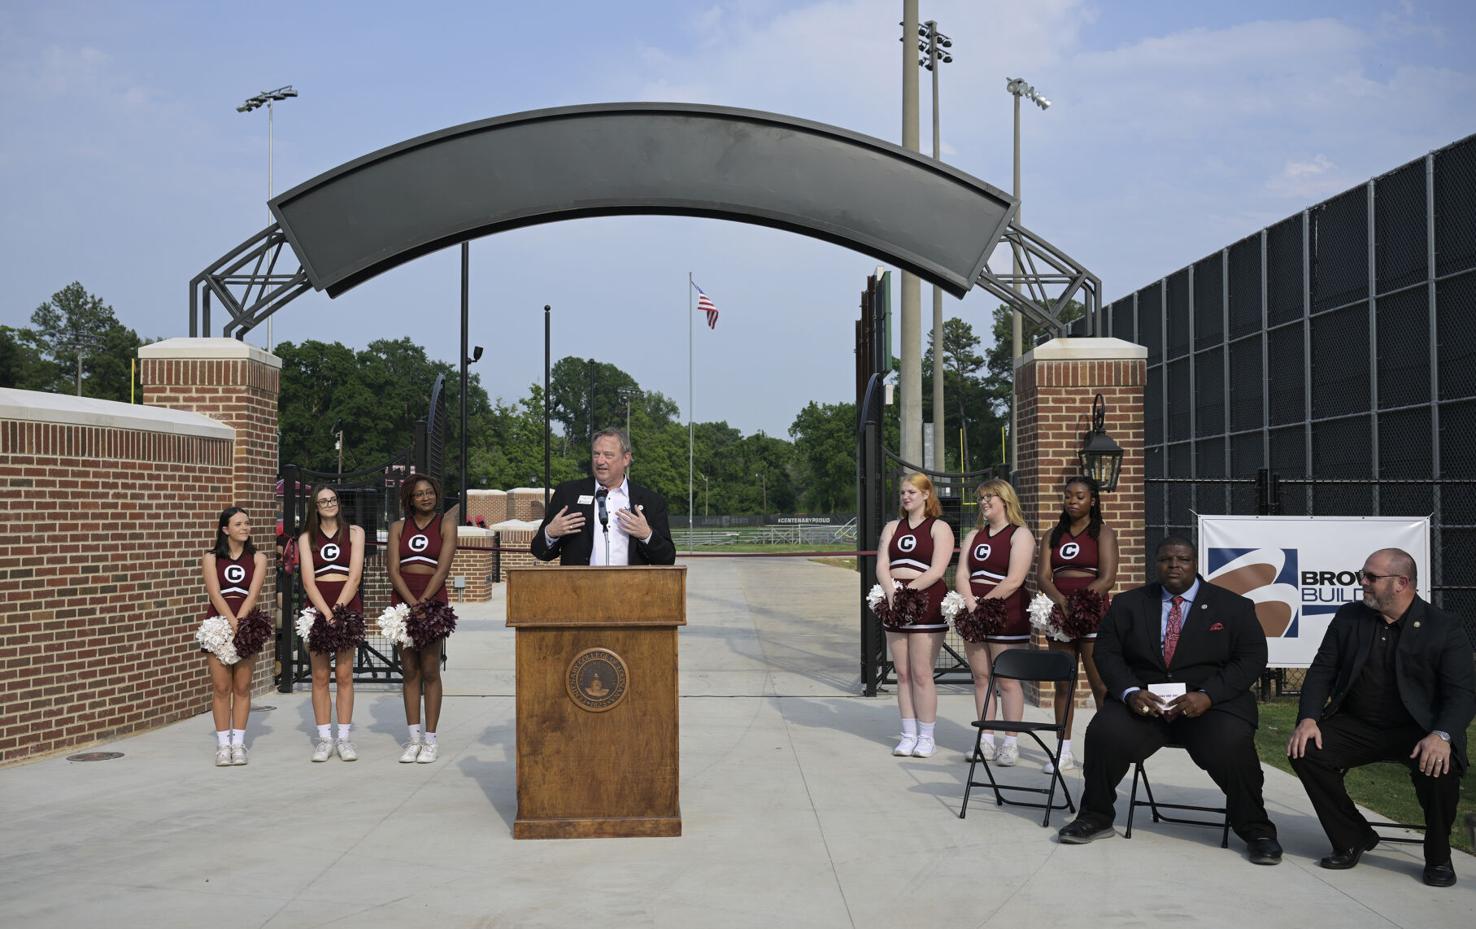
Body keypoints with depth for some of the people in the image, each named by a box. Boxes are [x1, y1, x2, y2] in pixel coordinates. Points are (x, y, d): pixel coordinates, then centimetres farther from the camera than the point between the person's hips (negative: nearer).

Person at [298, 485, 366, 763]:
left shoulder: (354, 533, 7)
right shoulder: (306, 538, 10)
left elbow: (355, 576, -2)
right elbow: (308, 581, 0)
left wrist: (337, 609, -14)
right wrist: (326, 613, -14)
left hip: (347, 605, -1)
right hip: (317, 606, 1)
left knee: (344, 675, -3)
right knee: (320, 676, 0)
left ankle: (344, 737, 1)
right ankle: (324, 738, 4)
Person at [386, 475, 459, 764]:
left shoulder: (445, 524, 4)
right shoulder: (398, 528, 10)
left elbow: (442, 569, -5)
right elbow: (393, 570, 1)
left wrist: (424, 601, -15)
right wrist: (412, 603, -13)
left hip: (432, 599, -2)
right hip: (402, 599, 3)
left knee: (430, 670, -4)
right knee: (410, 671, 4)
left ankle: (430, 739, 0)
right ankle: (414, 738, 8)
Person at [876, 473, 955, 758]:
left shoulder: (939, 528, 2)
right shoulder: (892, 528, 17)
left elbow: (937, 570, -10)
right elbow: (881, 566, 4)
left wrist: (908, 590, -19)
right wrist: (891, 592, -14)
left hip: (926, 602, -5)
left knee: (921, 673, -6)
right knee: (902, 673, 6)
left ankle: (926, 737, 1)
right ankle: (909, 735, 12)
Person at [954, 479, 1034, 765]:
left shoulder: (1020, 535, -3)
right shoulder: (974, 535, 17)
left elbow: (1014, 580, -14)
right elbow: (961, 574, 6)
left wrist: (985, 603, -17)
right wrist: (970, 603, -11)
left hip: (1007, 616, -6)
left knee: (1007, 681, -3)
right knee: (981, 677, 8)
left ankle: (1011, 743, 2)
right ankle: (986, 740, 14)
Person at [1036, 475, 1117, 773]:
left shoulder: (1103, 533, 1)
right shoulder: (1054, 534, 14)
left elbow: (1107, 579, -10)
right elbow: (1043, 576, 3)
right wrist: (1060, 599, -17)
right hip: (1059, 614, 5)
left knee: (1101, 685, -5)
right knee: (1063, 684, 6)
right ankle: (1064, 752, 10)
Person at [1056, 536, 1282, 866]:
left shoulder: (1233, 607, 6)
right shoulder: (1128, 604, 12)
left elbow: (1252, 658, -2)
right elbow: (1107, 652, 6)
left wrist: (1207, 695, -17)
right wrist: (1130, 692, -15)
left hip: (1212, 703, -2)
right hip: (1143, 700, 2)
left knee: (1231, 745, -32)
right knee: (1104, 733, -27)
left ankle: (1256, 830, -10)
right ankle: (1096, 817, -5)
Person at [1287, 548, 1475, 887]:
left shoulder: (1444, 628, -5)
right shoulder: (1349, 617, 6)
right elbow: (1322, 671, 5)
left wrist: (1442, 736, -32)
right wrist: (1307, 719, -13)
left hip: (1417, 730, -3)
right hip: (1356, 727, 4)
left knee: (1439, 766, -34)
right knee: (1306, 752, -22)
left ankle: (1438, 857, -5)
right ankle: (1353, 839, 1)